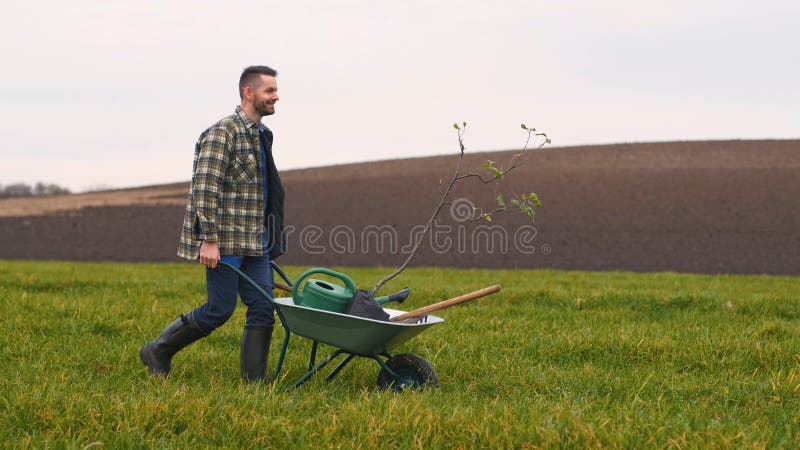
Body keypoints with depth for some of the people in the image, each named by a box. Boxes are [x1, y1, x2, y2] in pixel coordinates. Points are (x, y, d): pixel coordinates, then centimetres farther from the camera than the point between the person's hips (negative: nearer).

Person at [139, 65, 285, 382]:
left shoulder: (261, 135, 16)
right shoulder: (222, 133, -13)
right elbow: (205, 188, -20)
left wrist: (269, 240, 24)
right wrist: (209, 239, -24)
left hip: (255, 243, 8)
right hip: (225, 242, -8)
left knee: (263, 308, 1)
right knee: (220, 309, -4)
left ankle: (254, 382, 5)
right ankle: (157, 351, 13)